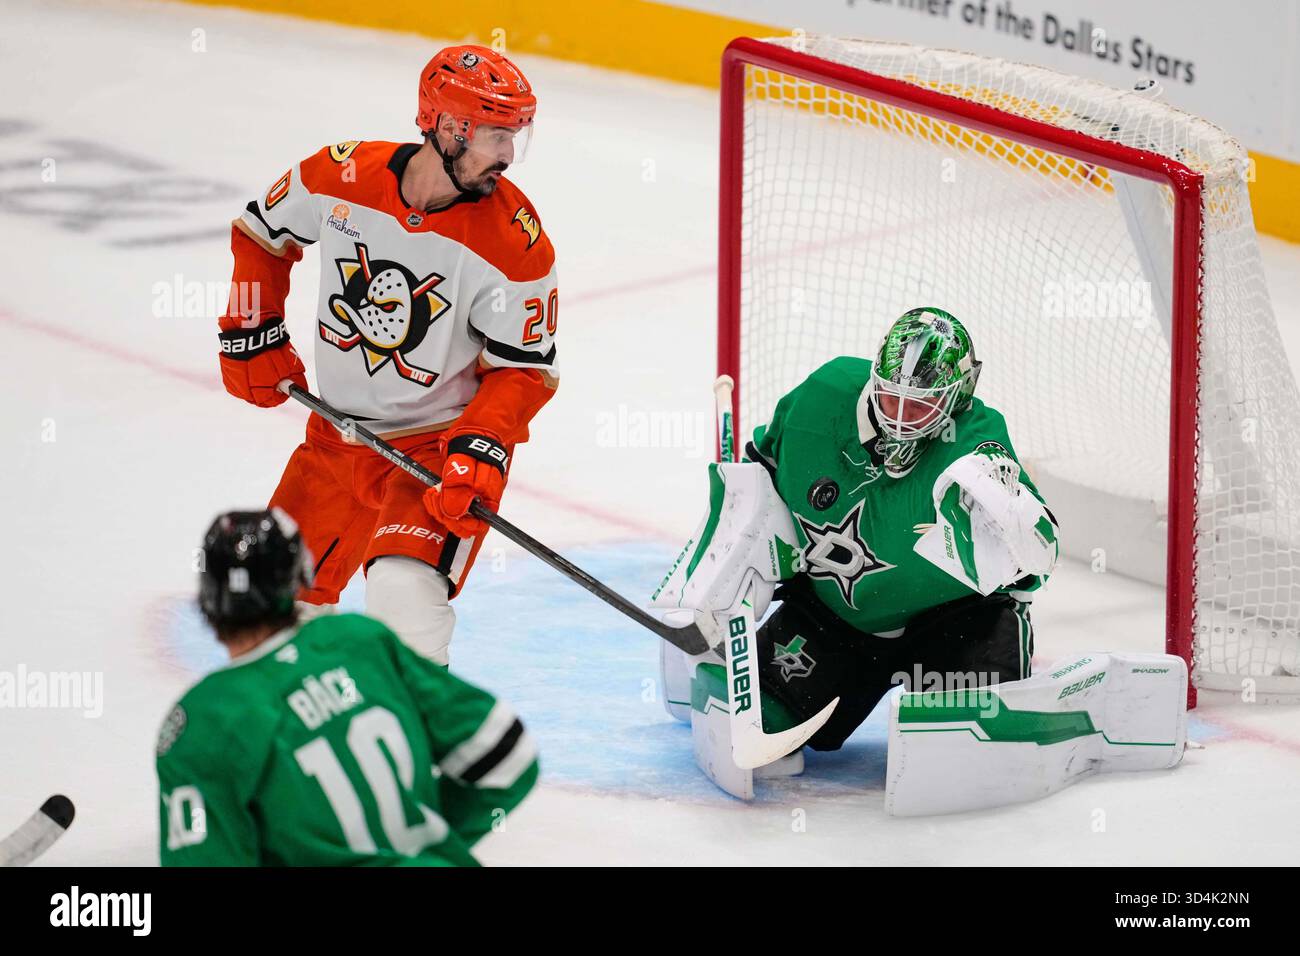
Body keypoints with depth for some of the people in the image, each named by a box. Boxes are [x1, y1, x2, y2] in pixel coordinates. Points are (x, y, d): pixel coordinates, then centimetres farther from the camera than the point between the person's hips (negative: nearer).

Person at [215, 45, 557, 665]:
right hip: (337, 432, 4)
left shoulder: (514, 241, -20)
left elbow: (523, 368, -11)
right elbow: (262, 232, 8)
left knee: (404, 592, -27)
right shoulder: (340, 176, -13)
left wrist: (480, 451, -25)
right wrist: (252, 335, 3)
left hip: (444, 442, -4)